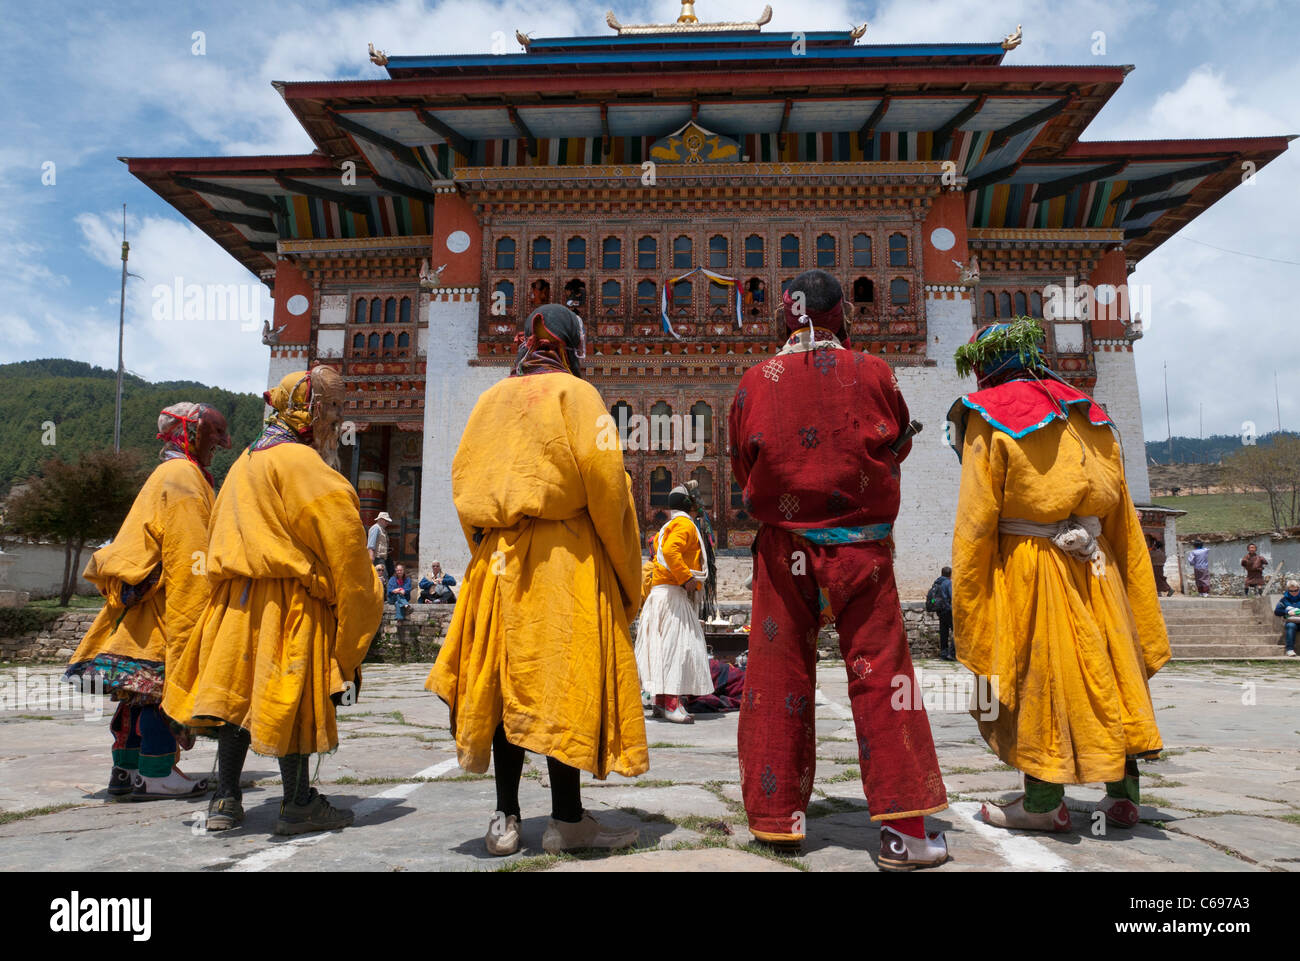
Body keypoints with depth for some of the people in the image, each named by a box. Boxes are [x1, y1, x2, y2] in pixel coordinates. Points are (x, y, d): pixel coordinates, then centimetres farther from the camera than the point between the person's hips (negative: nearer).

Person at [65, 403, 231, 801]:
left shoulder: (170, 475, 20)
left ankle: (127, 769, 19)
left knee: (144, 688, 12)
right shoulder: (183, 478, -12)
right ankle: (156, 773, 0)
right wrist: (192, 615, -19)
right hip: (165, 603, -10)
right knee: (169, 679, -5)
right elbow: (187, 556, -19)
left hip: (144, 602, 10)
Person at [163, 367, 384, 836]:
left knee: (238, 692, 12)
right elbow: (339, 535, -17)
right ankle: (298, 805, 8)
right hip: (289, 600, -8)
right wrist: (356, 595, -7)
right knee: (292, 697, -1)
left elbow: (219, 531, 21)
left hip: (237, 598, 9)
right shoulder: (301, 463, -12)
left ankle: (226, 801, 19)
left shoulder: (246, 460, 16)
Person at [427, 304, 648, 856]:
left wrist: (487, 551, 17)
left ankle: (505, 818, 14)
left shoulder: (490, 401, 14)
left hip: (496, 561, 5)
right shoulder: (575, 394, -1)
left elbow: (465, 485, 11)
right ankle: (567, 820, 5)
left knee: (510, 680, 8)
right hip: (565, 559, -5)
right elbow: (605, 483, -10)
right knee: (565, 682, -1)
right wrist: (626, 571, -4)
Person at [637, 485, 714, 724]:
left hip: (660, 592, 10)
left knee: (665, 647, 10)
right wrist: (686, 578, -21)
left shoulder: (666, 528, 24)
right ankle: (672, 705, -18)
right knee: (677, 646, -14)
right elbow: (670, 550, -24)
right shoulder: (685, 524, -7)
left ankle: (661, 702, 12)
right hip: (674, 592, -10)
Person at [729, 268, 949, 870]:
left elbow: (741, 469, 8)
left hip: (783, 550, 1)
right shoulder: (872, 374, -4)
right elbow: (898, 448, 11)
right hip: (861, 549, -1)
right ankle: (902, 830, 9)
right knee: (879, 679, 5)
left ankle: (778, 818, 19)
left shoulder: (756, 381, -1)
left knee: (778, 681, 9)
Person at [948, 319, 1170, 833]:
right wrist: (1136, 596, 19)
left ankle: (1044, 802, 11)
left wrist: (967, 606, -6)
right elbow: (1123, 518, 13)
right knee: (1108, 670, 14)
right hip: (1093, 564, 6)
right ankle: (1123, 793, 23)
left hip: (1026, 565, -6)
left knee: (1037, 674, 3)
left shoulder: (990, 416, -6)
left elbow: (976, 520, -10)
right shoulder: (1088, 414, 13)